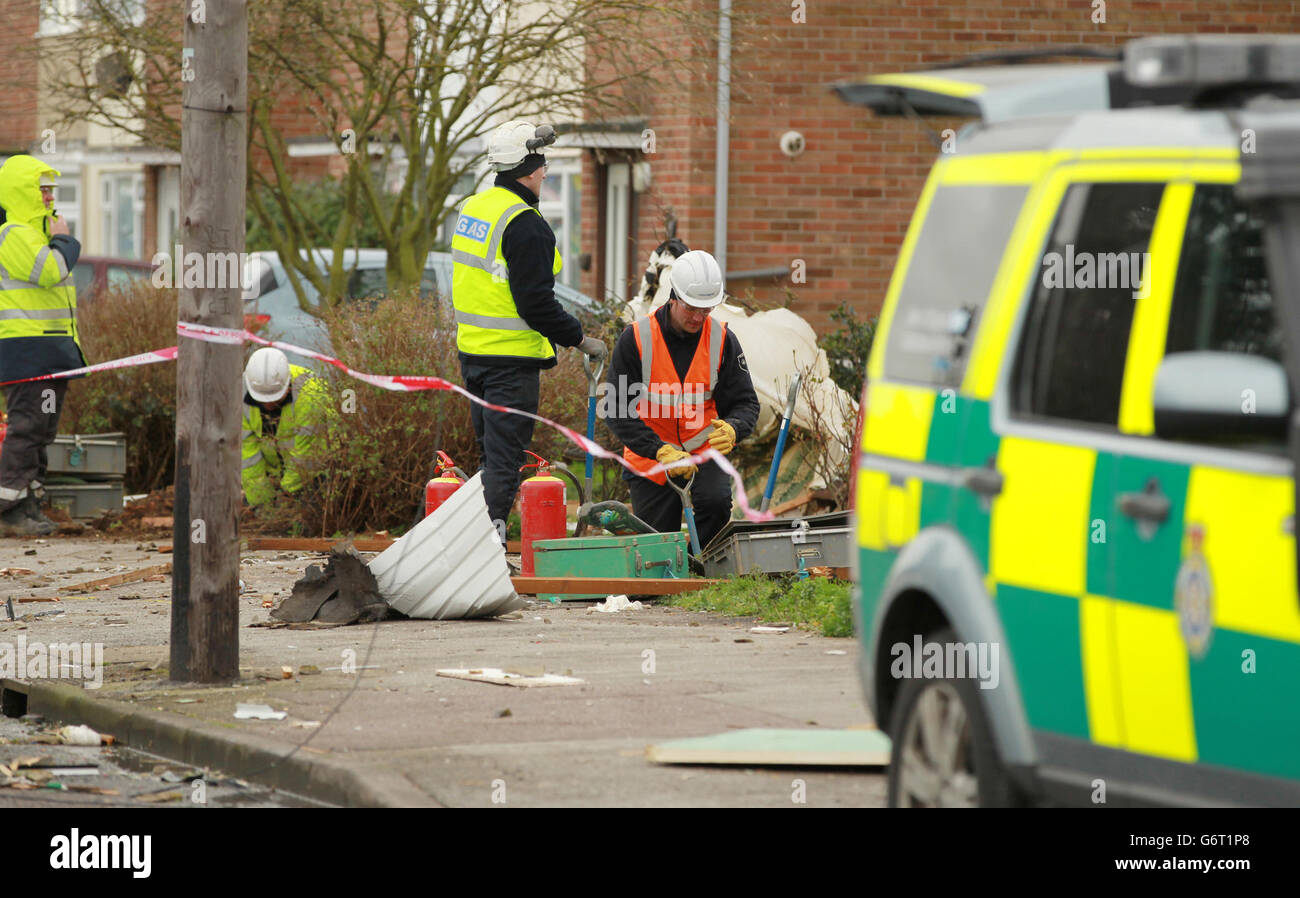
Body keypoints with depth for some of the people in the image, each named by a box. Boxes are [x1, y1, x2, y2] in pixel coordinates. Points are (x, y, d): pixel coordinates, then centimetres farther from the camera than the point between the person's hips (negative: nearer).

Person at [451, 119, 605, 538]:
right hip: (512, 358, -9)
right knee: (503, 459, -5)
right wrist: (580, 338, -9)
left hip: (471, 352, 9)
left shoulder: (472, 208, 10)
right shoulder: (524, 225, -18)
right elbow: (536, 303, -20)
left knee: (491, 451, 17)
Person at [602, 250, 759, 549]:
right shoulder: (635, 338, -12)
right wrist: (661, 451, -28)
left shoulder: (722, 340, -5)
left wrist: (732, 430, -30)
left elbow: (746, 403, -5)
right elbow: (617, 411, -15)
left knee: (716, 502, -31)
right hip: (650, 459, -1)